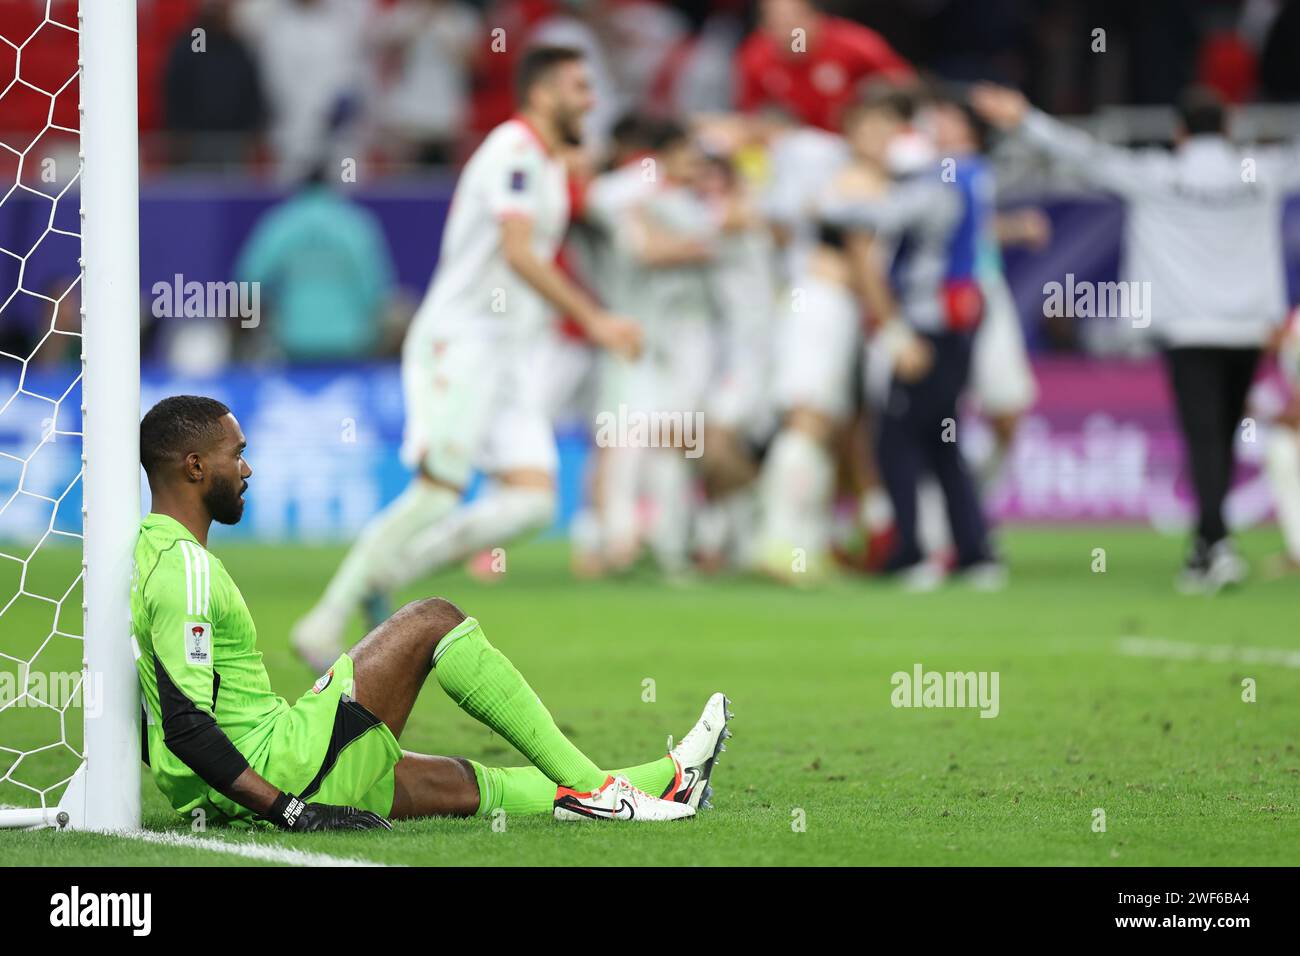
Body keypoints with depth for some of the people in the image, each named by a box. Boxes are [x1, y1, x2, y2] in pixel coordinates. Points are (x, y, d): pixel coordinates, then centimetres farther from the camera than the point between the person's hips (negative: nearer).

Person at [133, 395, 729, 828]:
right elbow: (186, 726, -24)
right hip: (277, 766, -10)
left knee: (464, 785, 16)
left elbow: (169, 721, 22)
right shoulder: (186, 568, -16)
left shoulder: (144, 553, 17)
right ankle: (588, 787, -1)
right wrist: (291, 811, -25)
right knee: (433, 620, -4)